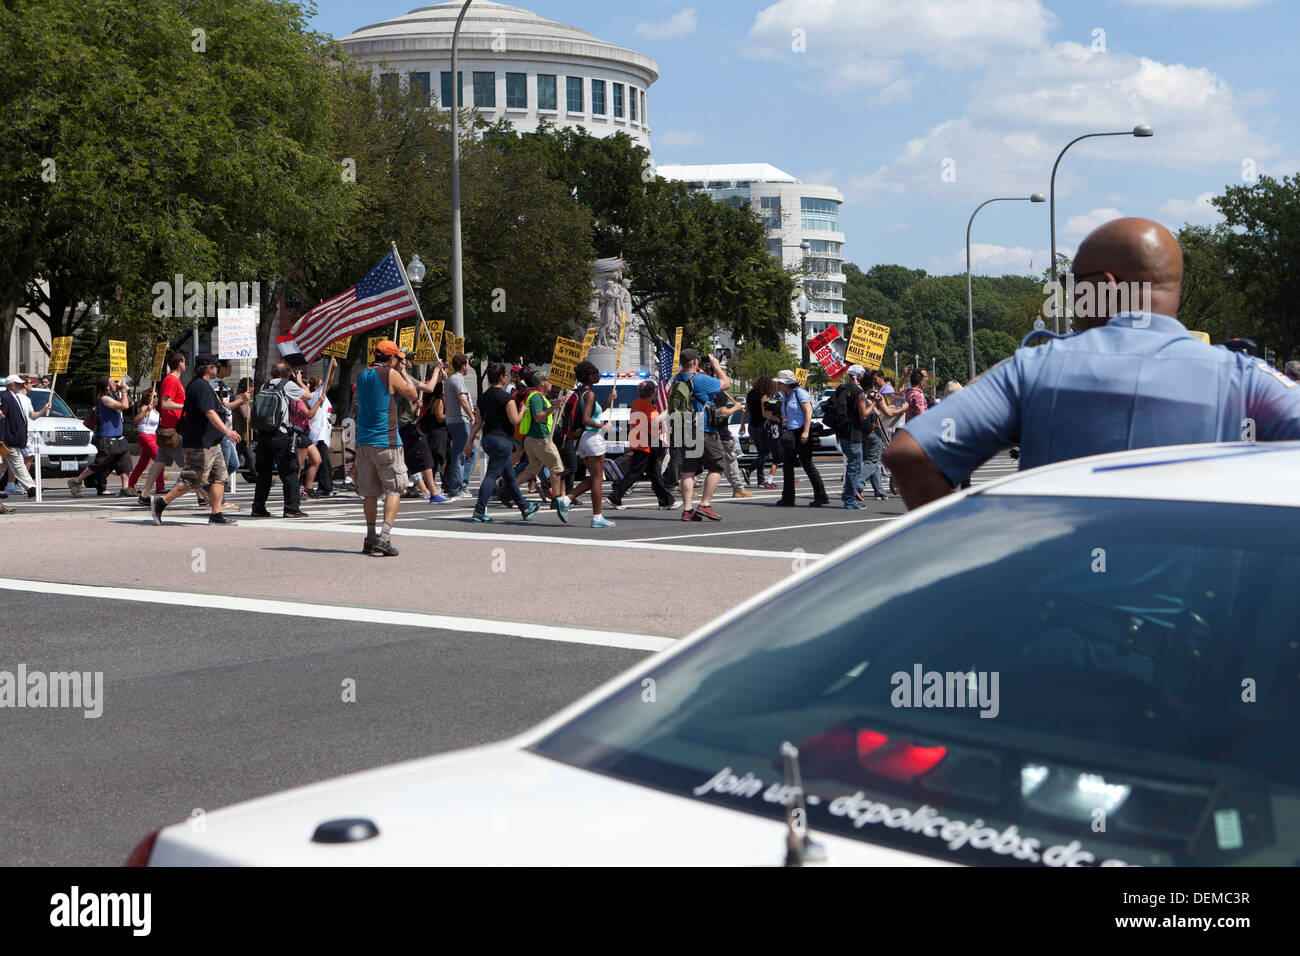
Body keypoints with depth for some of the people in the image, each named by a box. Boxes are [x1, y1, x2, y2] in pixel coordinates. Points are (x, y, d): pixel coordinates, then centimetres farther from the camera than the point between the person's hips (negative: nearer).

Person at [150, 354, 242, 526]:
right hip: (200, 443, -11)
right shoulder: (200, 386, -16)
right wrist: (226, 431, -33)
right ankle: (161, 502, 0)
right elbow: (209, 412, -26)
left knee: (219, 477, 6)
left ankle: (216, 515, 5)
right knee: (194, 480, -8)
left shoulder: (200, 384, 17)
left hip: (211, 442, 11)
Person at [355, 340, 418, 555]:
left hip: (364, 441, 6)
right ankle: (384, 536, -15)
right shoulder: (391, 374, -9)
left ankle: (371, 537, 14)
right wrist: (403, 372, 11)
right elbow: (412, 394, -1)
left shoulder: (362, 376, 11)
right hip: (386, 441, -6)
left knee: (369, 492, 12)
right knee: (394, 490, -3)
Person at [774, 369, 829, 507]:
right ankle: (788, 498, 12)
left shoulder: (800, 392, -10)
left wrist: (805, 432, -23)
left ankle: (821, 496, 0)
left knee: (807, 464, -7)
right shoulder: (786, 396, 16)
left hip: (801, 433, -9)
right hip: (790, 435, 9)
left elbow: (808, 412, -17)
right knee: (787, 465, 7)